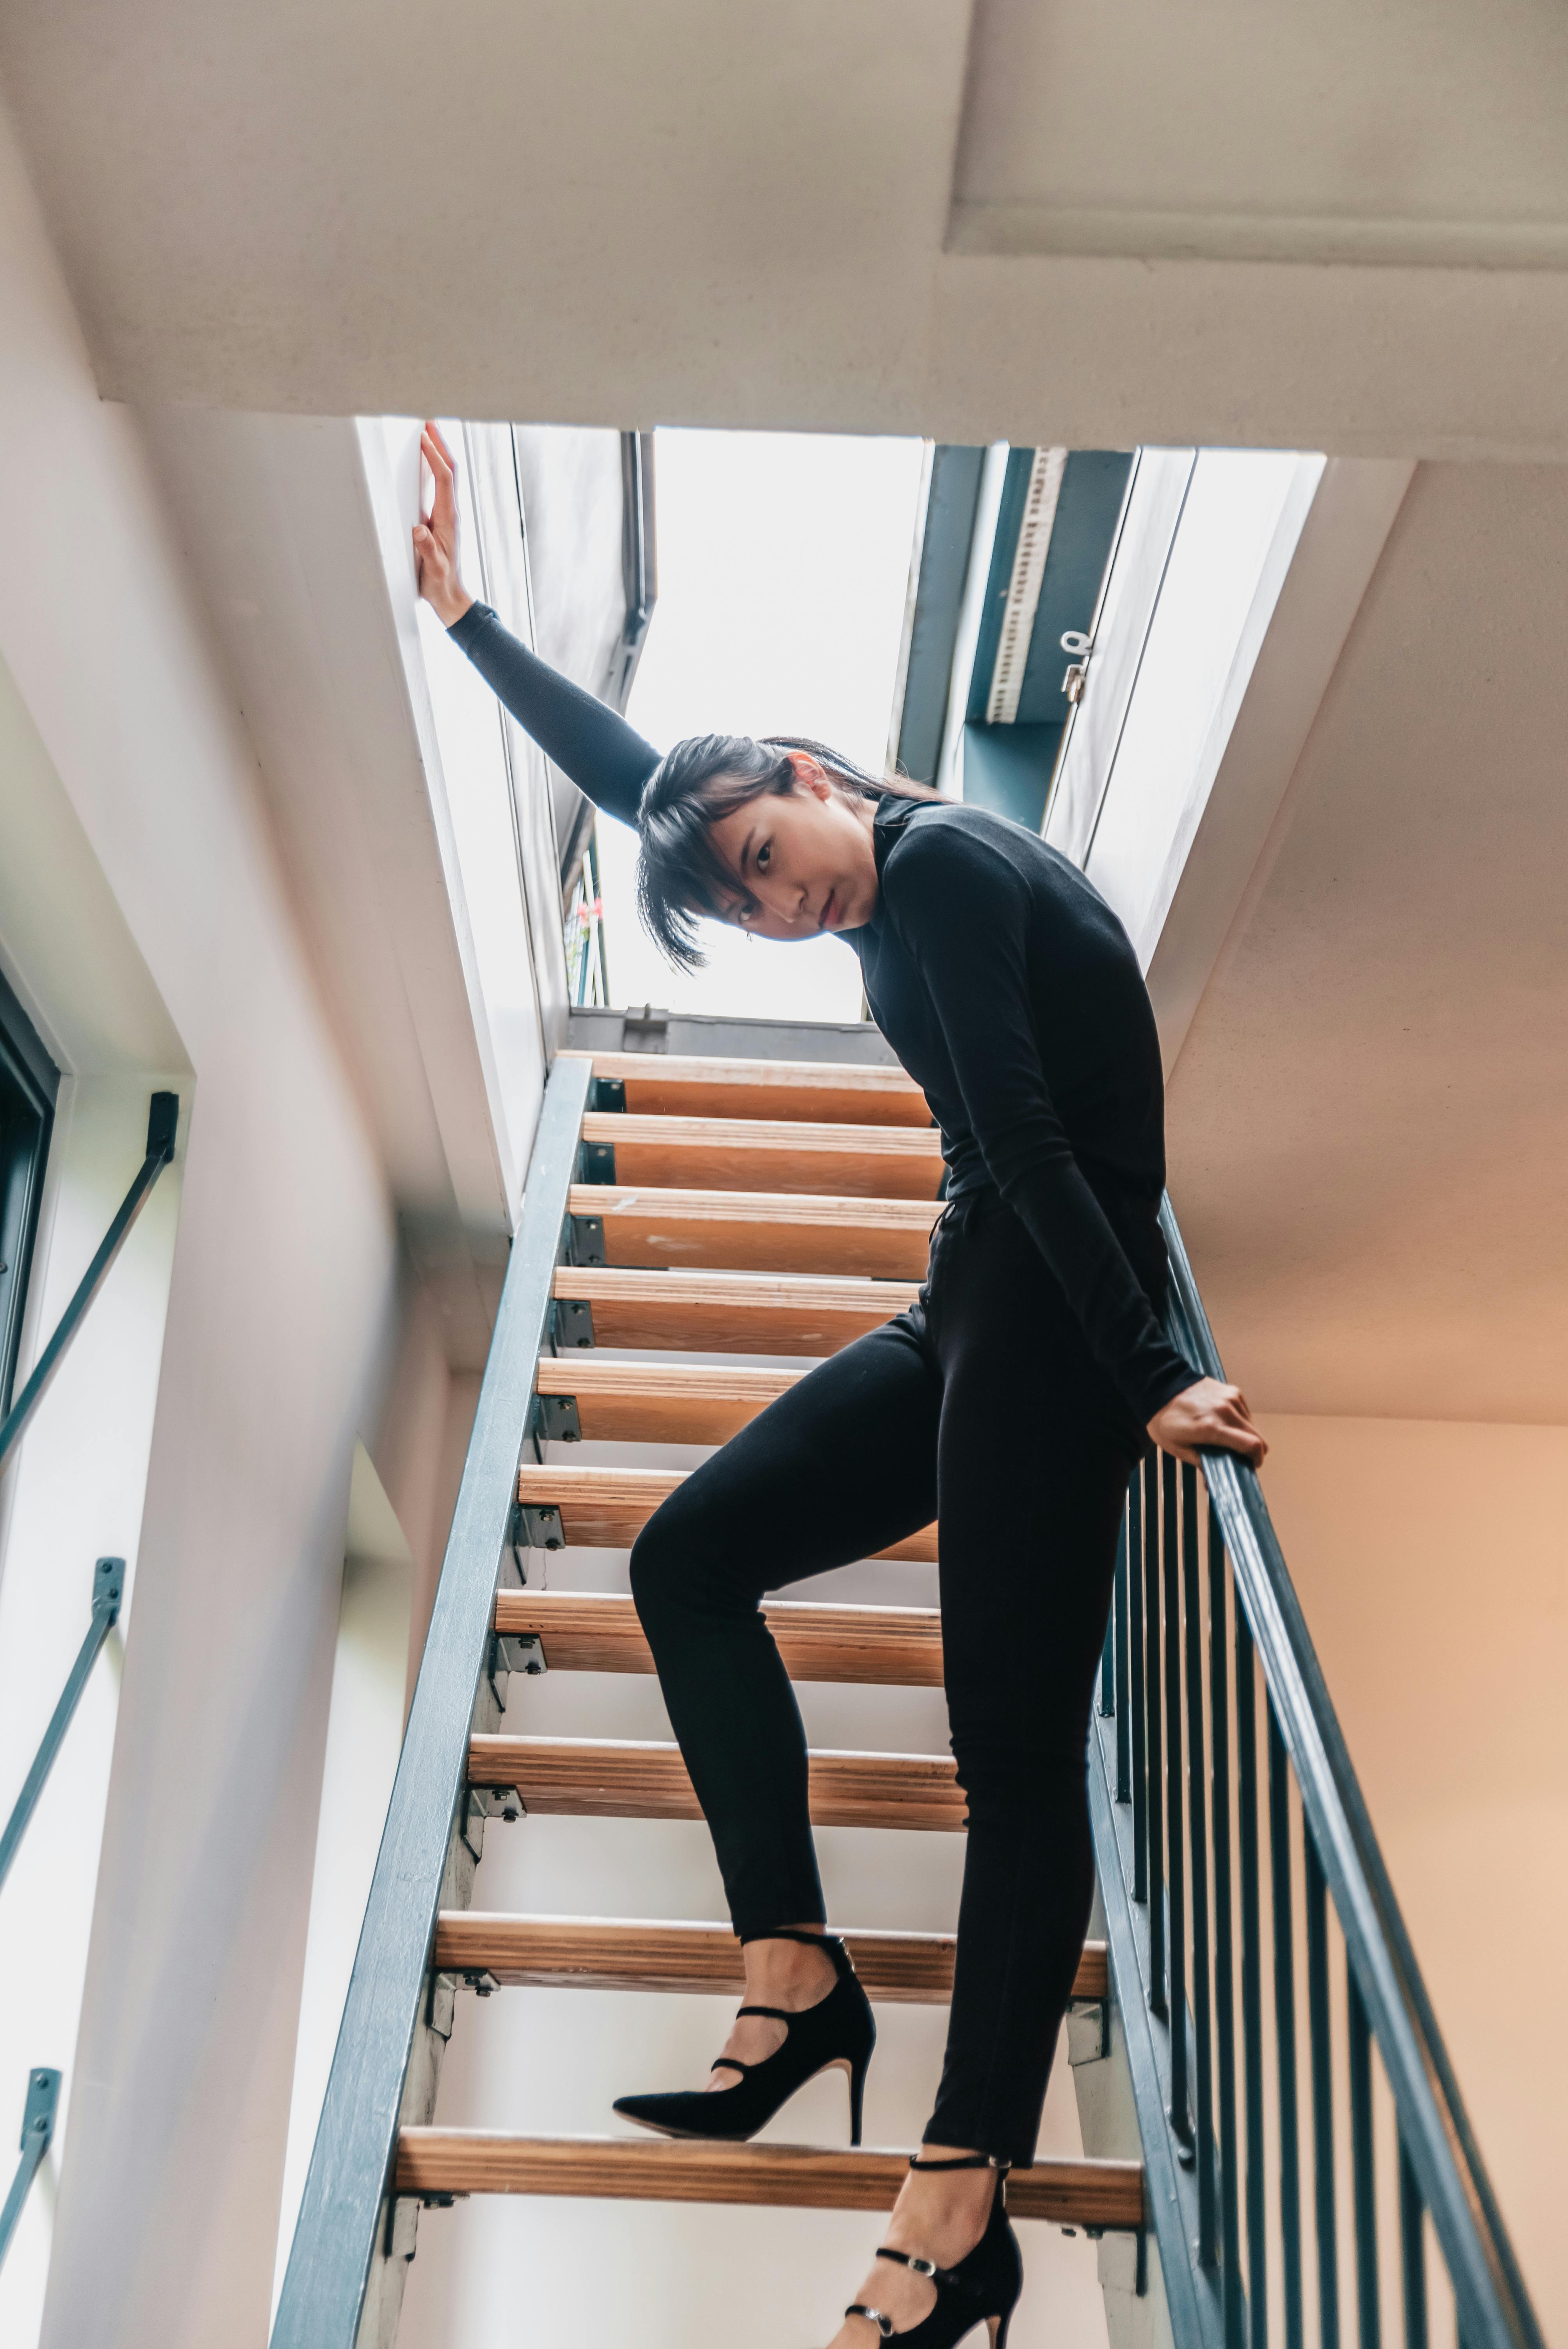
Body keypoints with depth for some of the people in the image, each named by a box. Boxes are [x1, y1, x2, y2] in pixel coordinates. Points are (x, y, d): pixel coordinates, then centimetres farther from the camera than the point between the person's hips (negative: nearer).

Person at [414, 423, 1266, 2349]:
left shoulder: (943, 858, -10)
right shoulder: (892, 892, 17)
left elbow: (1022, 1124, -18)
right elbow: (632, 775, 25)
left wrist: (1147, 1378, -22)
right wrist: (462, 612, 29)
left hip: (1054, 1321, -10)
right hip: (969, 1321, 10)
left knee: (1016, 1753, -9)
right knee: (686, 1558, 7)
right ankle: (796, 1975, 4)